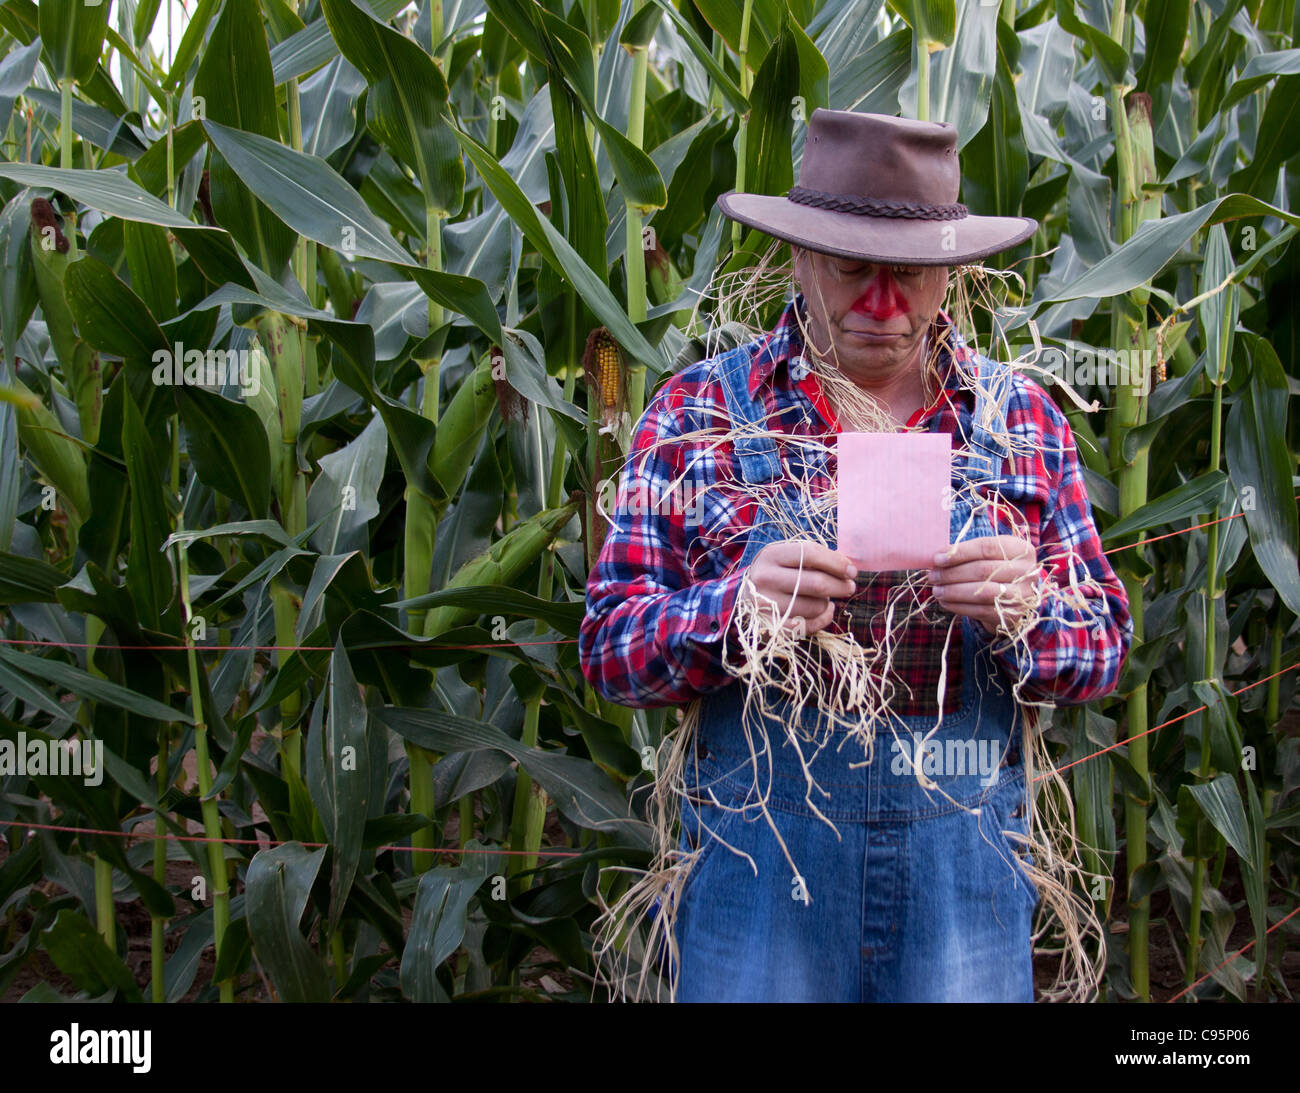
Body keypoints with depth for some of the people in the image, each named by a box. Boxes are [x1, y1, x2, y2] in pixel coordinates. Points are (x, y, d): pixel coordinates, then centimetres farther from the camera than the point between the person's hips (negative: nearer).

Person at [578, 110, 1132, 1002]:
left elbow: (1104, 647, 7)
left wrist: (1027, 612, -16)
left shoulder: (1021, 418, 7)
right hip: (758, 856, -1)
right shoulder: (699, 411, 1)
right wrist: (735, 610, -22)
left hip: (967, 874, 2)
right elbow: (611, 648, -3)